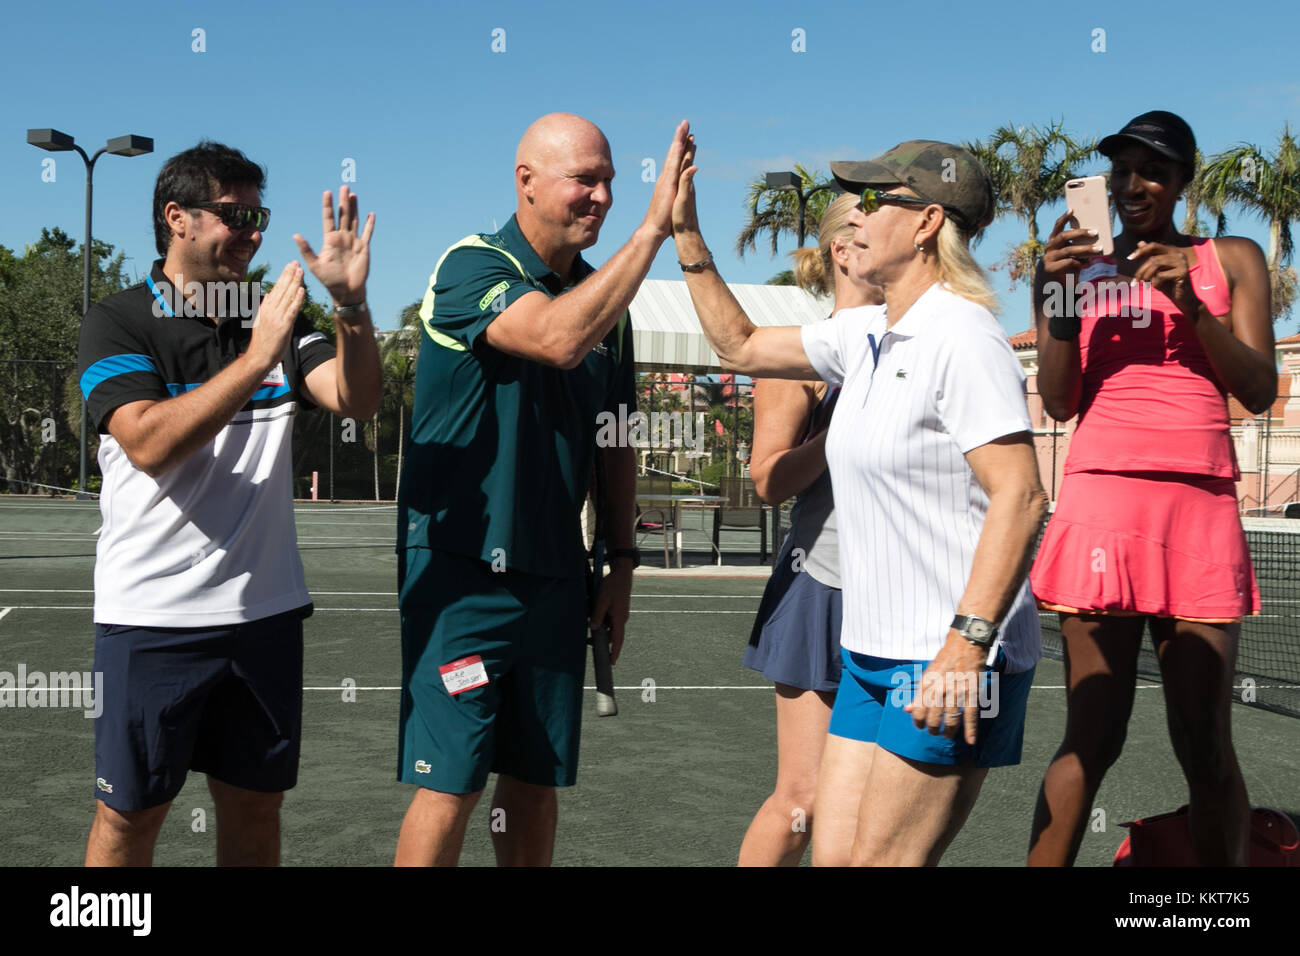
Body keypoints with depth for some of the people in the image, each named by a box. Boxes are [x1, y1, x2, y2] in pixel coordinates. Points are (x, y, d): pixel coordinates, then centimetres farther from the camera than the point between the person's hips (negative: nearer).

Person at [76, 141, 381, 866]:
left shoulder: (277, 318, 9)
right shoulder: (118, 323, -3)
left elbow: (359, 401, -4)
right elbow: (149, 443, -19)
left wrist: (352, 301, -19)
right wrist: (255, 359, -25)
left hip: (266, 609, 4)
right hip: (152, 616, -4)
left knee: (255, 806, 13)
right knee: (130, 813, 5)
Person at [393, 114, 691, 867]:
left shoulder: (605, 295, 11)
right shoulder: (473, 267, -9)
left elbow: (617, 441, 17)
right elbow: (559, 338, -29)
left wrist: (622, 565, 15)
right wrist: (654, 227, -25)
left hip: (554, 576, 6)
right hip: (460, 570, -6)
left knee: (537, 783, 12)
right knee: (451, 787, -4)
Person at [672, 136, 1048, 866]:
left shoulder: (964, 339, -15)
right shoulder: (868, 340, 11)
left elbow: (1021, 497, -22)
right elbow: (740, 346, 23)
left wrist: (965, 643, -27)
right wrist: (687, 236, 18)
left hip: (955, 665, -8)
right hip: (875, 657, 8)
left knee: (880, 858, -3)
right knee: (835, 854, 10)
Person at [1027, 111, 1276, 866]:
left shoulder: (1232, 260, 14)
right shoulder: (1075, 266, 14)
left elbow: (1260, 390, 4)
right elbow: (1059, 402, 5)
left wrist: (1191, 305, -9)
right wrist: (1061, 298, -9)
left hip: (1202, 507, 1)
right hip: (1102, 500, -1)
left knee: (1206, 745, 0)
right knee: (1094, 736, -3)